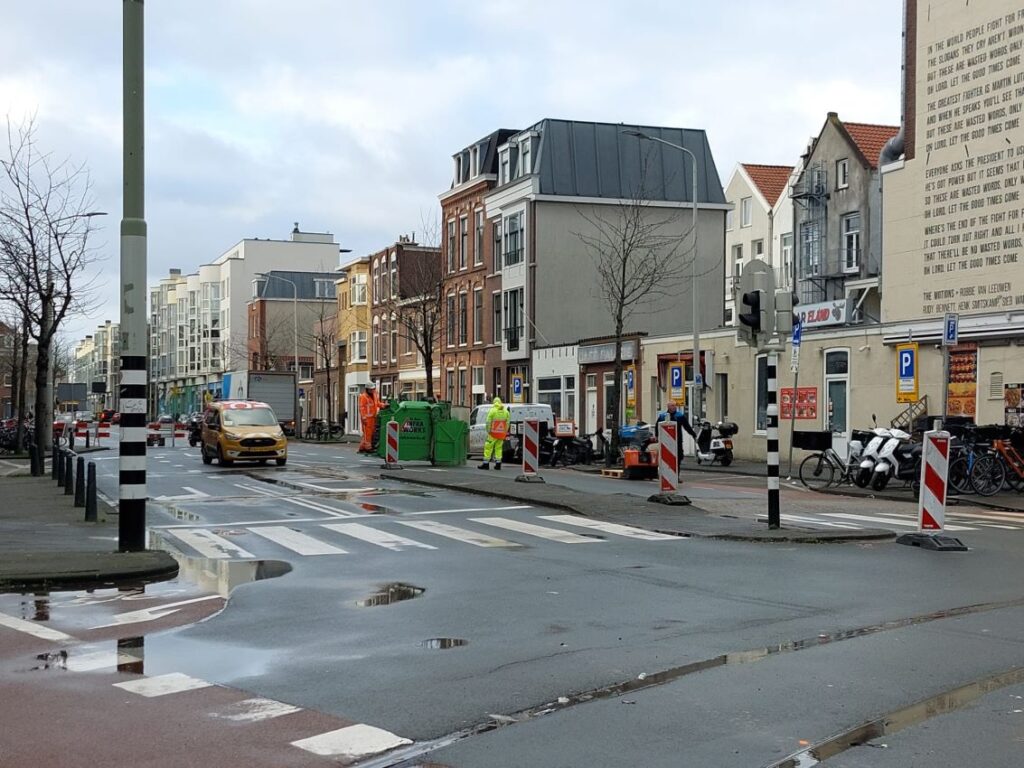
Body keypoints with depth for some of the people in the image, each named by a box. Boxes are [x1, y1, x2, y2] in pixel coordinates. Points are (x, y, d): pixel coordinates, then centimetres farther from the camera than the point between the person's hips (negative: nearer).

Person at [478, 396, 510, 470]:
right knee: (499, 448, 12)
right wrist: (505, 432, 12)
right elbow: (507, 423, 6)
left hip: (494, 433, -5)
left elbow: (488, 422, -11)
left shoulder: (492, 410, -8)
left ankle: (486, 463, 1)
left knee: (488, 447, 2)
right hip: (502, 433, 5)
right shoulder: (505, 411, 7)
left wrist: (488, 431, -2)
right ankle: (498, 464, 8)